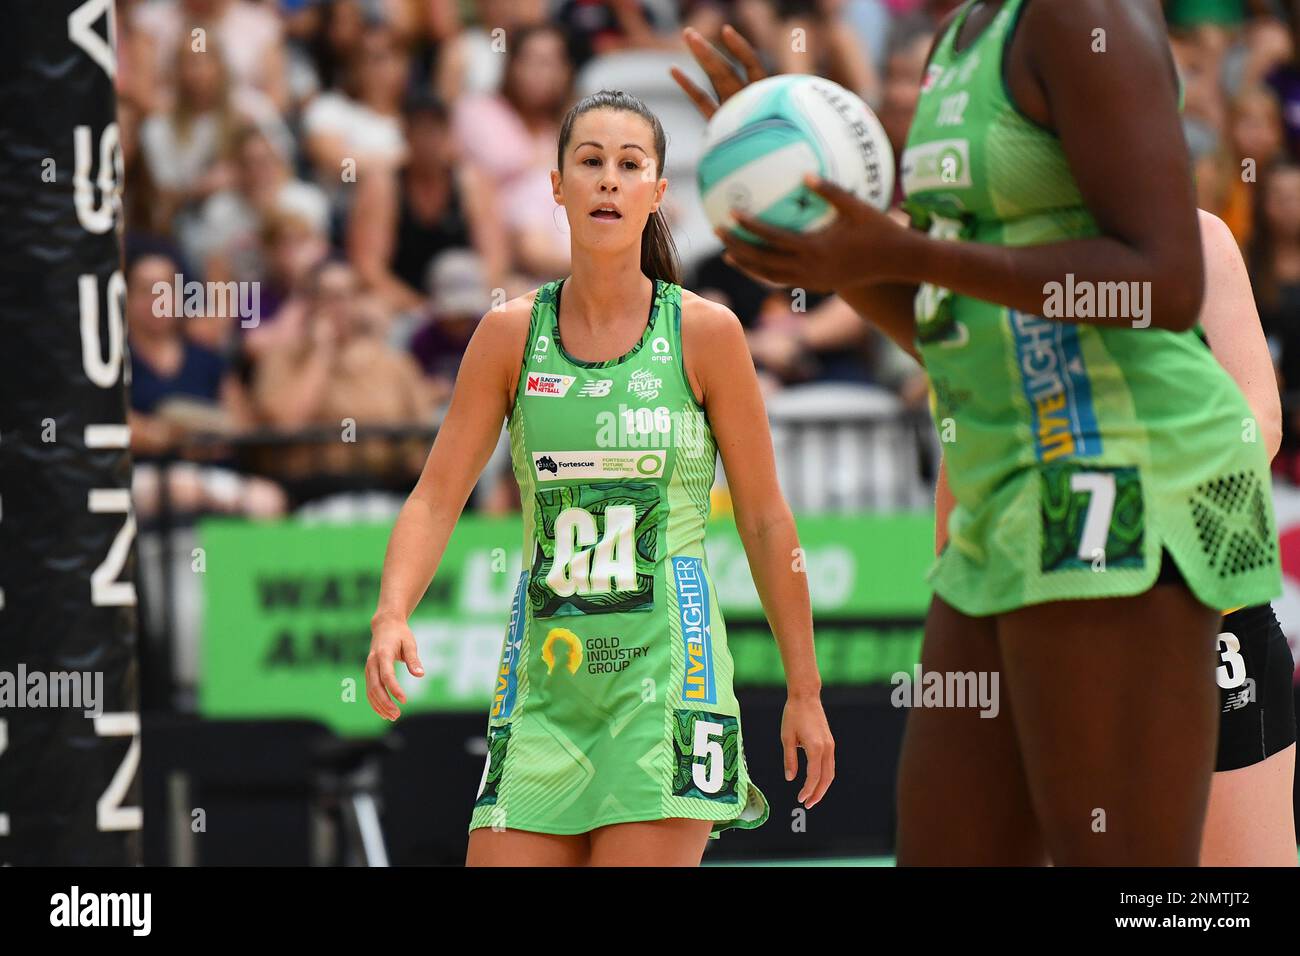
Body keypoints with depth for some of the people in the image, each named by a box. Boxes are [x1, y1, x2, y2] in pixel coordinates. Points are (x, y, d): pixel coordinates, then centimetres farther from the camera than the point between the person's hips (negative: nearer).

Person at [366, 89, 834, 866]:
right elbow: (435, 499, 2)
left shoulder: (705, 333, -2)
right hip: (545, 677, 3)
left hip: (666, 667, -3)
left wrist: (805, 691, 5)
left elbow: (765, 519, 4)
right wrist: (391, 616, -17)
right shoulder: (510, 334, 4)